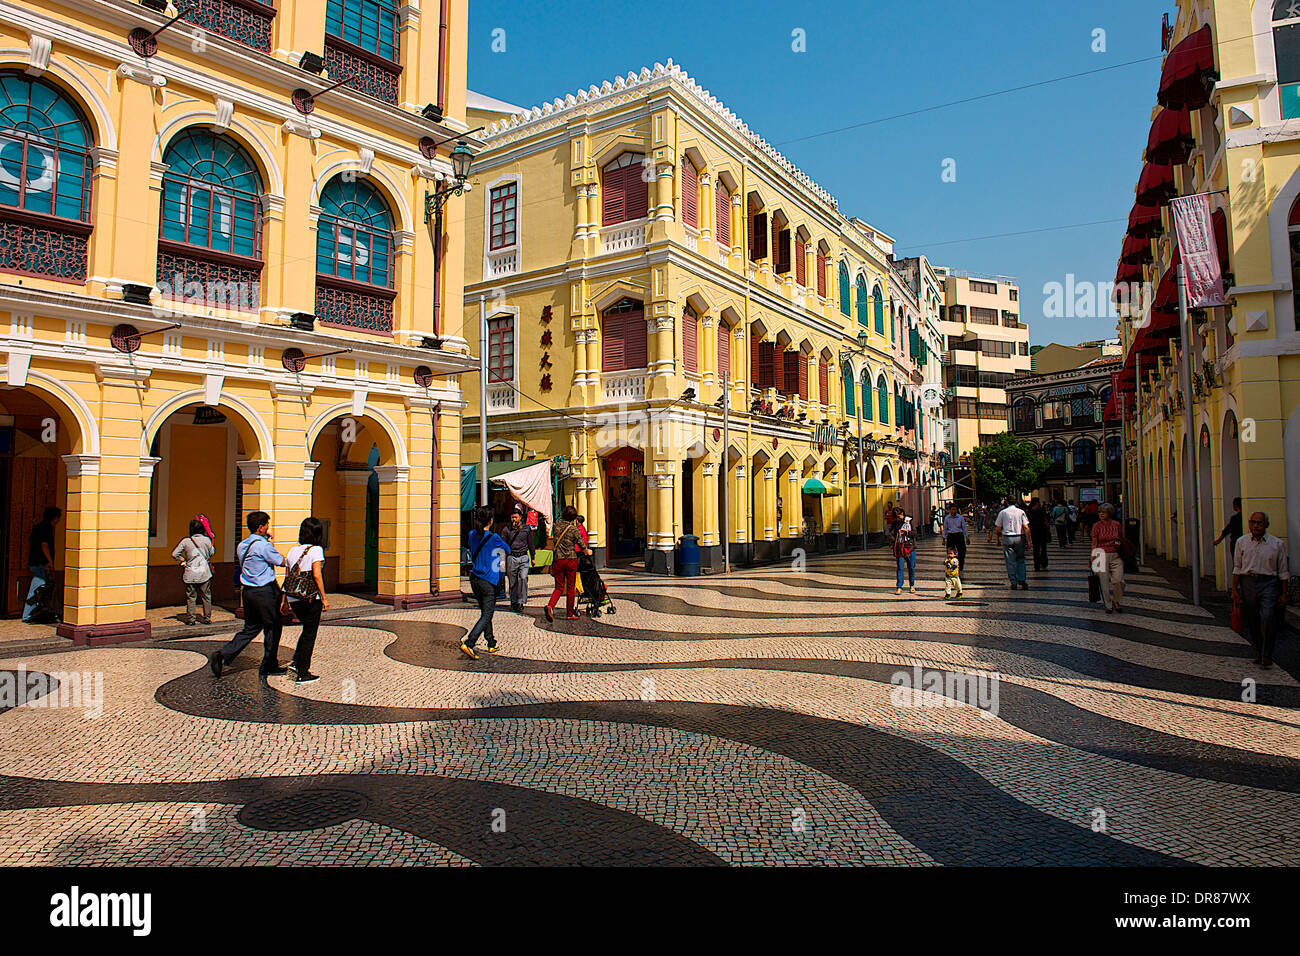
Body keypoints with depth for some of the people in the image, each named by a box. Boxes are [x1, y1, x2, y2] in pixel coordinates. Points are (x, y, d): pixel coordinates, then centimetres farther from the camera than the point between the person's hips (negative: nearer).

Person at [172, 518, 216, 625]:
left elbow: (174, 554, -2)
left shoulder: (186, 541, -3)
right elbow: (212, 553, 7)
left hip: (190, 574, 0)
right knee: (206, 596, 9)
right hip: (204, 573, 0)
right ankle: (207, 618, 12)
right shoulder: (206, 540, -4)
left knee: (191, 597, 9)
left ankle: (190, 618, 10)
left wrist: (183, 560, 11)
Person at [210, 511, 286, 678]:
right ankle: (268, 667, 14)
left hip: (247, 591, 8)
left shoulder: (241, 546, 9)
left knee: (250, 628, 17)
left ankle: (222, 656, 3)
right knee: (273, 627, 6)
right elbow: (282, 562, -9)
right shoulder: (264, 545, -16)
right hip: (264, 591, -8)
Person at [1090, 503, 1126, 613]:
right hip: (1102, 555, -1)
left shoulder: (1117, 525, 4)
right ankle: (1108, 605, 11)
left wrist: (1120, 544, 1)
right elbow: (1094, 544, 3)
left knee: (1118, 580, -10)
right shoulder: (1096, 526, 0)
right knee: (1104, 582, -2)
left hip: (1116, 555, 1)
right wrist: (1093, 557, 0)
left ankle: (1116, 601, 13)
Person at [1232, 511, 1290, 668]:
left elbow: (1283, 571, 7)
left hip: (1269, 584, -2)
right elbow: (1237, 568, 11)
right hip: (1247, 583, 2)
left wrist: (1284, 593, 6)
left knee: (1267, 617, -17)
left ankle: (1267, 655, -7)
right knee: (1252, 620, 5)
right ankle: (1258, 653, 19)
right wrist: (1234, 589, 7)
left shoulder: (1278, 544, 4)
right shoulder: (1242, 542, 8)